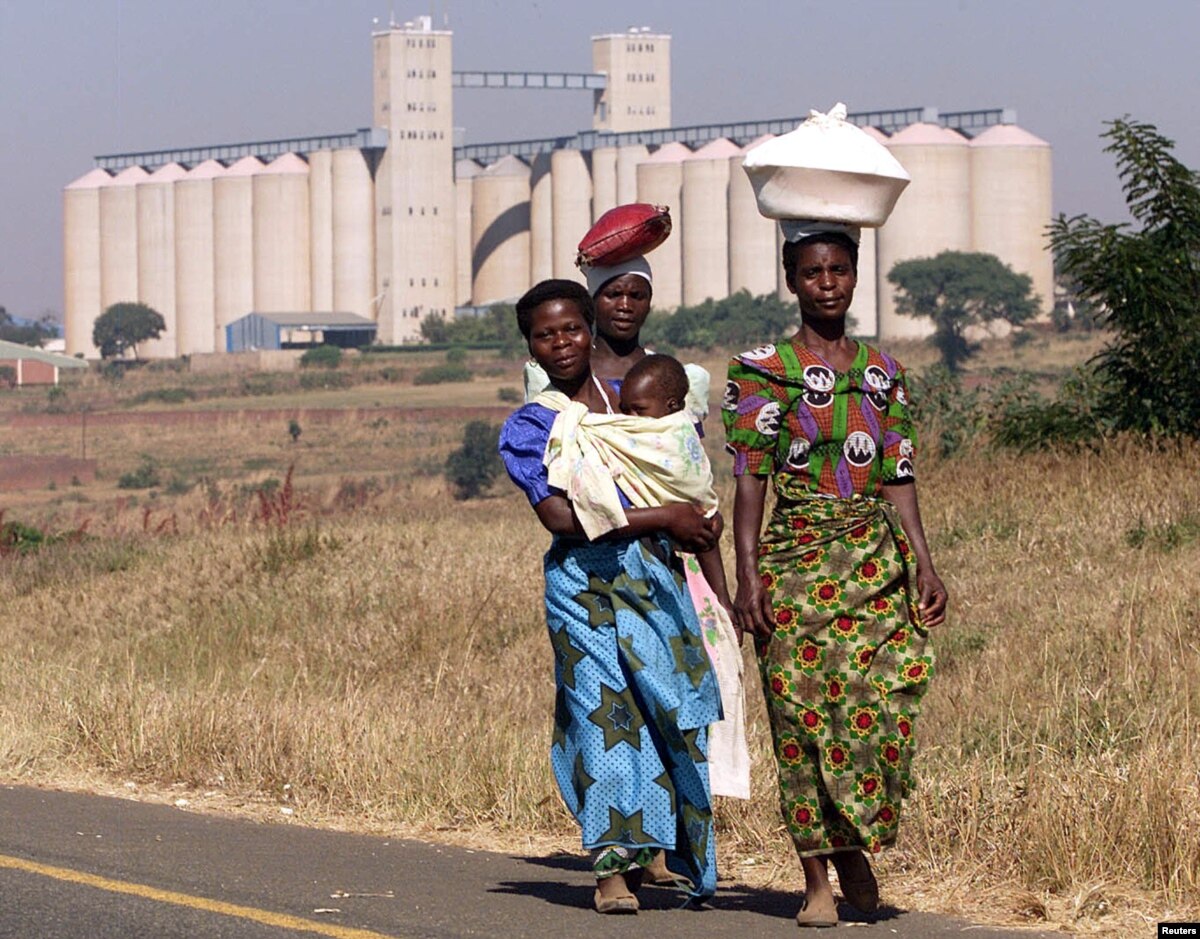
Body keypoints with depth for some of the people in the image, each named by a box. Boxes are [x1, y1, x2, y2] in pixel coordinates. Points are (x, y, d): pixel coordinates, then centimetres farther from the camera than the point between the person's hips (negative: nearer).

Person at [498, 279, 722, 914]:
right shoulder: (528, 428, 2)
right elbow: (560, 516, -11)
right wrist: (659, 518, -15)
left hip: (655, 576, 4)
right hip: (585, 582, -4)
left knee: (672, 711, -1)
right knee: (601, 707, -12)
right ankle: (613, 861, -9)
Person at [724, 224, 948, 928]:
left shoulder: (883, 372, 13)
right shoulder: (763, 372, 0)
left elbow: (900, 479, 13)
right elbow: (749, 479, -4)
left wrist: (925, 566, 5)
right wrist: (748, 577, -12)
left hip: (879, 559, 3)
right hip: (797, 559, -3)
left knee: (884, 708, -7)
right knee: (804, 713, -3)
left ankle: (855, 848, 14)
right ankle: (817, 882, 4)